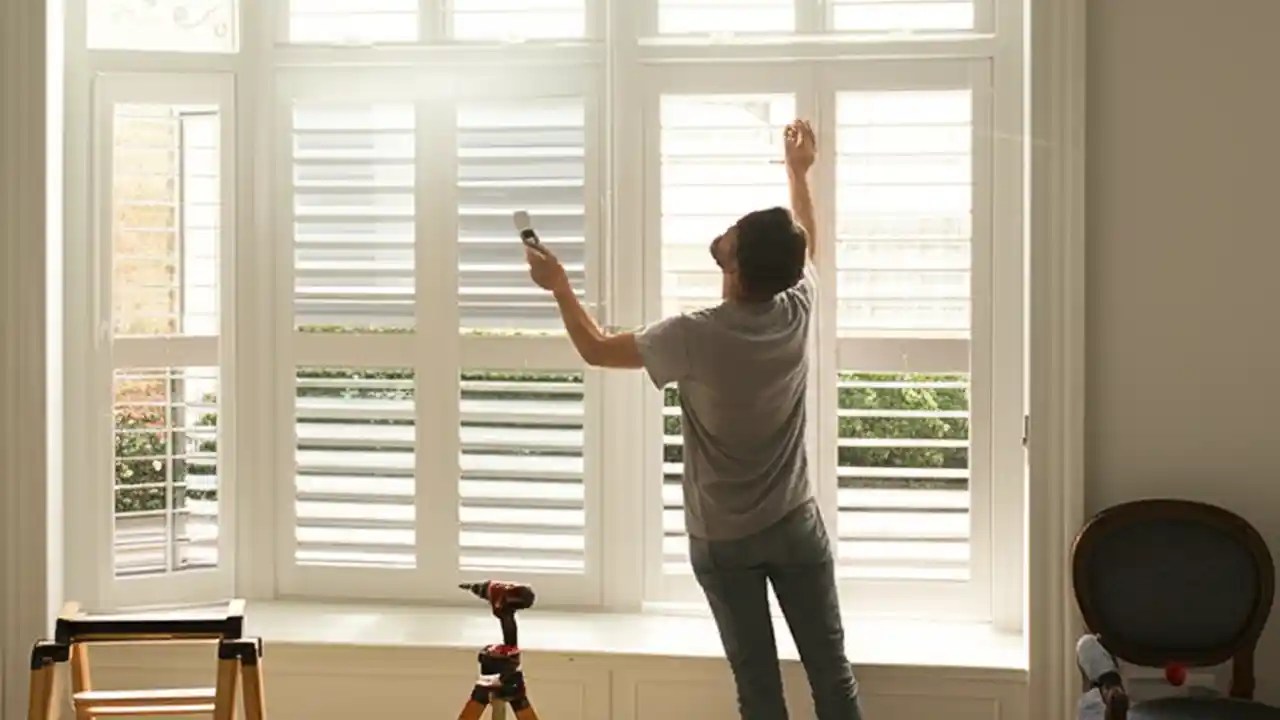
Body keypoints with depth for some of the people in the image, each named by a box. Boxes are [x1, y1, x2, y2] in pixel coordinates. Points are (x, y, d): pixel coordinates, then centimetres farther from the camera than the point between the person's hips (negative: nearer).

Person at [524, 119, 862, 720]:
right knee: (832, 671, 10)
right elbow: (807, 244, 14)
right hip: (795, 526, 3)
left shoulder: (696, 337, -22)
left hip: (723, 540, -3)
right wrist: (799, 170, 25)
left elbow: (596, 349, -7)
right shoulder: (797, 313, -10)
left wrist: (558, 285, 5)